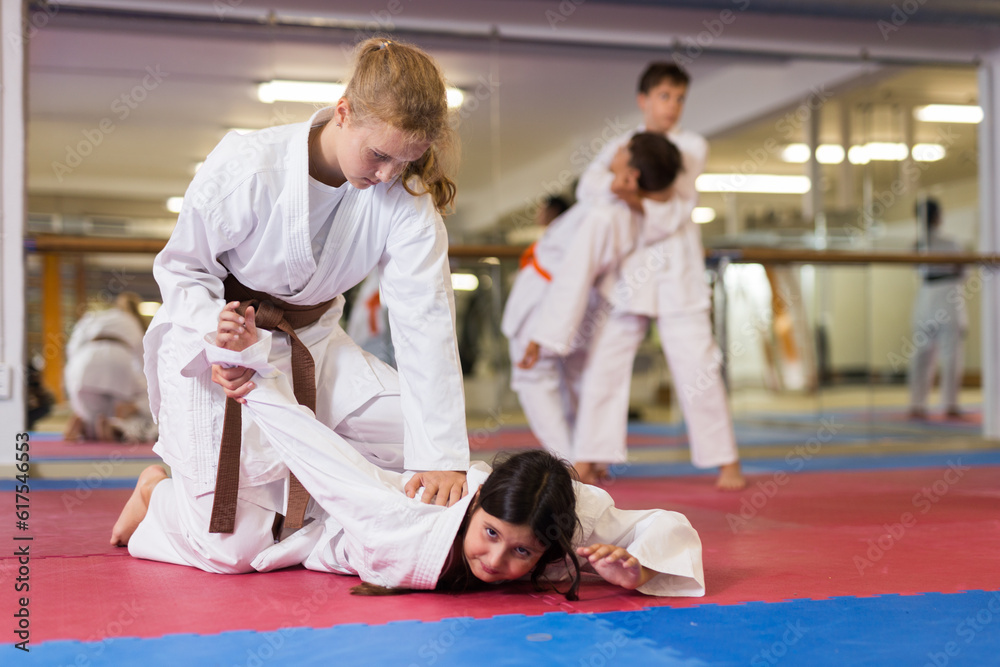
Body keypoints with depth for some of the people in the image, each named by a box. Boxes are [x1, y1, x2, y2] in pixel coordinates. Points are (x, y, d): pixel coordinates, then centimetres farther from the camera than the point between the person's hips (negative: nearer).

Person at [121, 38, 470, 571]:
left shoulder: (404, 196, -18)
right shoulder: (248, 167, -27)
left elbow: (425, 319, -22)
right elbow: (181, 267, -11)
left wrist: (444, 454, -28)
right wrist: (218, 338, -32)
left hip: (312, 342, 5)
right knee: (231, 549, -11)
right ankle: (159, 491, 23)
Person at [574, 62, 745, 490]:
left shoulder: (691, 147, 5)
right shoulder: (620, 147, 11)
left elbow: (678, 209, -5)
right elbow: (588, 186, -6)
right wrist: (617, 185, -25)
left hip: (676, 271, -2)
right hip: (626, 274, 2)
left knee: (697, 366, -3)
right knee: (603, 365, -1)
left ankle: (727, 462, 7)